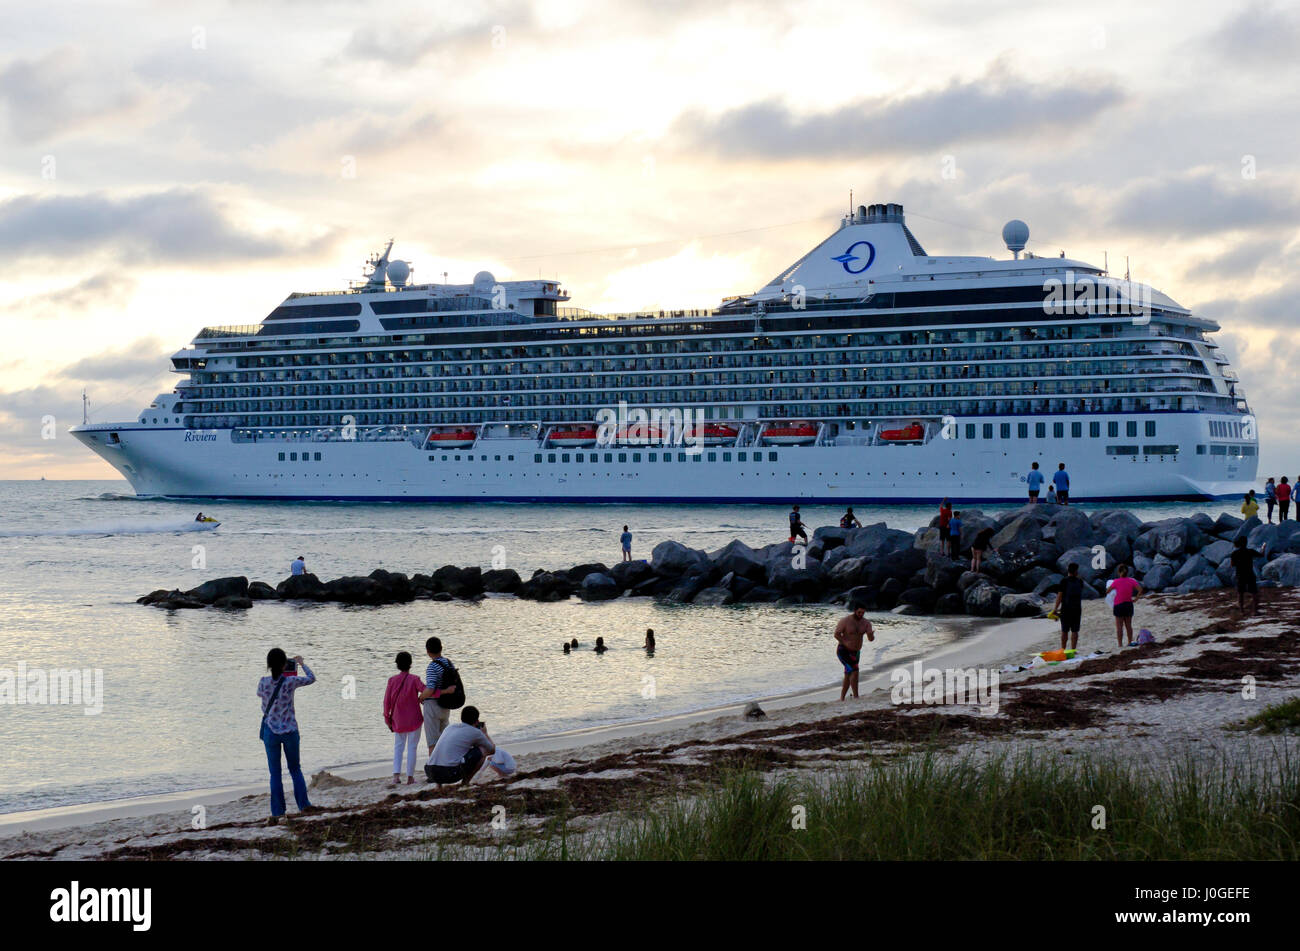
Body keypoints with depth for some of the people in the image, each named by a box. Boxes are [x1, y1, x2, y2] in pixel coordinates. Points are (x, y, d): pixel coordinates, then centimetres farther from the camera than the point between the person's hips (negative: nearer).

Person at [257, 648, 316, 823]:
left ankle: (277, 812, 5)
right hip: (290, 731, 0)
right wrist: (302, 663, 20)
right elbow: (311, 678, 5)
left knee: (275, 773, 7)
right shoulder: (290, 682, -13)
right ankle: (304, 804, 15)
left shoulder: (264, 683, -10)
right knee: (295, 769, 19)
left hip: (271, 732, 0)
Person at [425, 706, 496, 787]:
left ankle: (439, 783, 18)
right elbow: (492, 750, 21)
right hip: (451, 773, -6)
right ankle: (465, 782, 10)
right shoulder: (475, 732, 5)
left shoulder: (450, 727, 23)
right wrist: (485, 733, 38)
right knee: (483, 750, 10)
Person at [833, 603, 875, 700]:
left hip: (855, 652, 6)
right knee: (854, 670, -21)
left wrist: (872, 634, -34)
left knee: (848, 677, 10)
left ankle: (841, 699, 20)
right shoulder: (845, 620, -16)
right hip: (843, 651, -6)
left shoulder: (866, 623, -3)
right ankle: (856, 697, -18)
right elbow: (836, 634, -16)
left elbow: (871, 639, -10)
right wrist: (846, 644, -28)